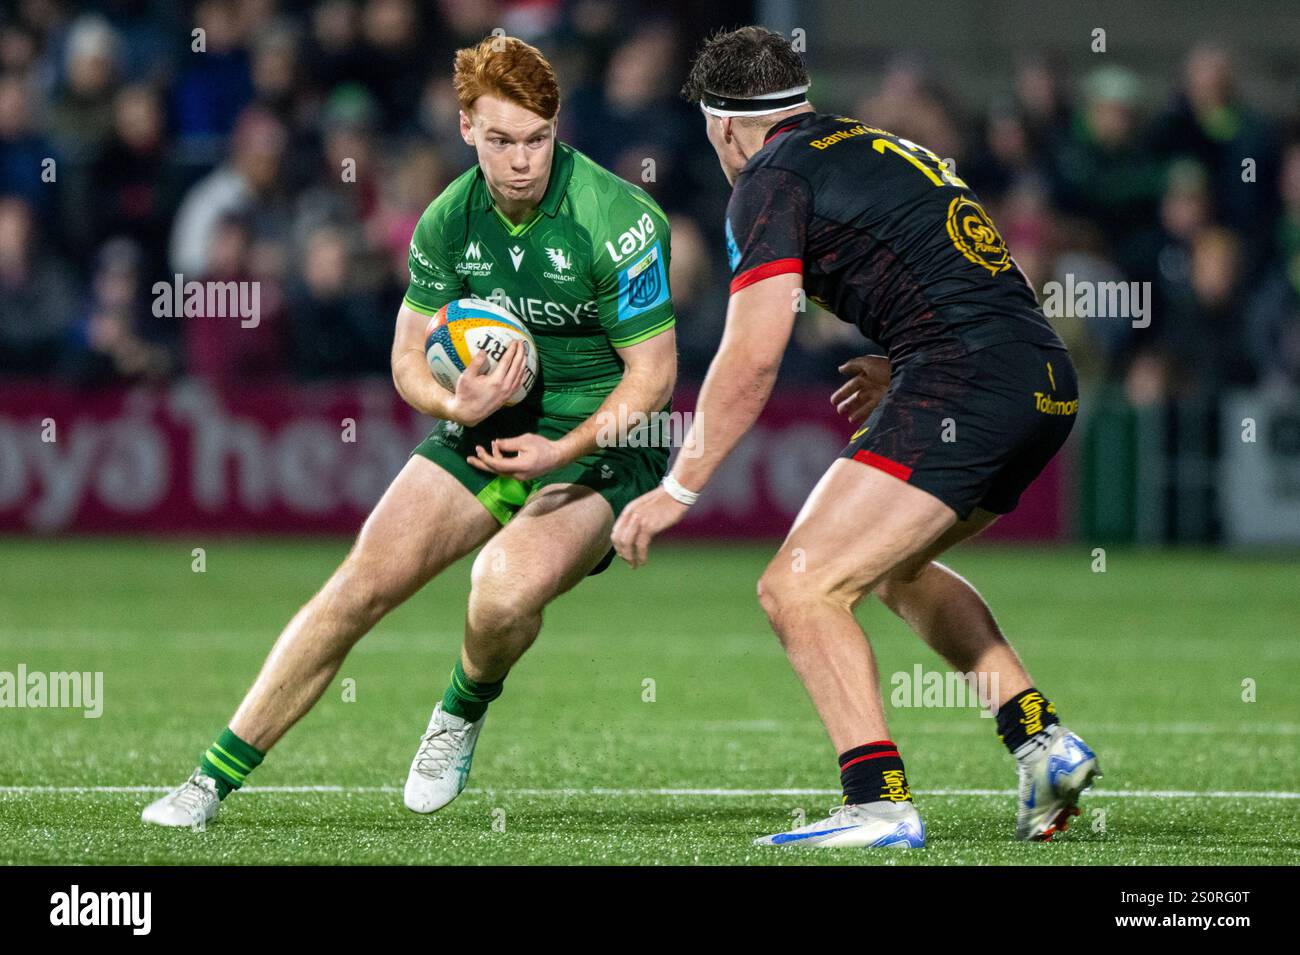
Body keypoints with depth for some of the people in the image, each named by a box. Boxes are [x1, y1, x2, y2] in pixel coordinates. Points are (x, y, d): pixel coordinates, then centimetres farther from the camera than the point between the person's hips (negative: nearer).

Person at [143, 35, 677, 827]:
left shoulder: (618, 221, -19)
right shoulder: (450, 220, -3)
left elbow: (654, 374, -15)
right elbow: (409, 357, 5)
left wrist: (563, 449, -28)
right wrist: (456, 403, -19)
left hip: (599, 445, -4)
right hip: (489, 429, 5)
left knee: (507, 586, -32)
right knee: (364, 582, -9)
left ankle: (464, 712, 4)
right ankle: (215, 779, -1)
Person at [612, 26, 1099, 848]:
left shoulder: (774, 179, 0)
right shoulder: (890, 150, 25)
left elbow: (753, 356, -8)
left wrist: (679, 488, -2)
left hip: (965, 389, -9)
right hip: (1049, 382, 9)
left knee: (800, 589, -9)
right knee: (894, 564, 30)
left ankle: (882, 804, -21)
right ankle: (1042, 739, 22)